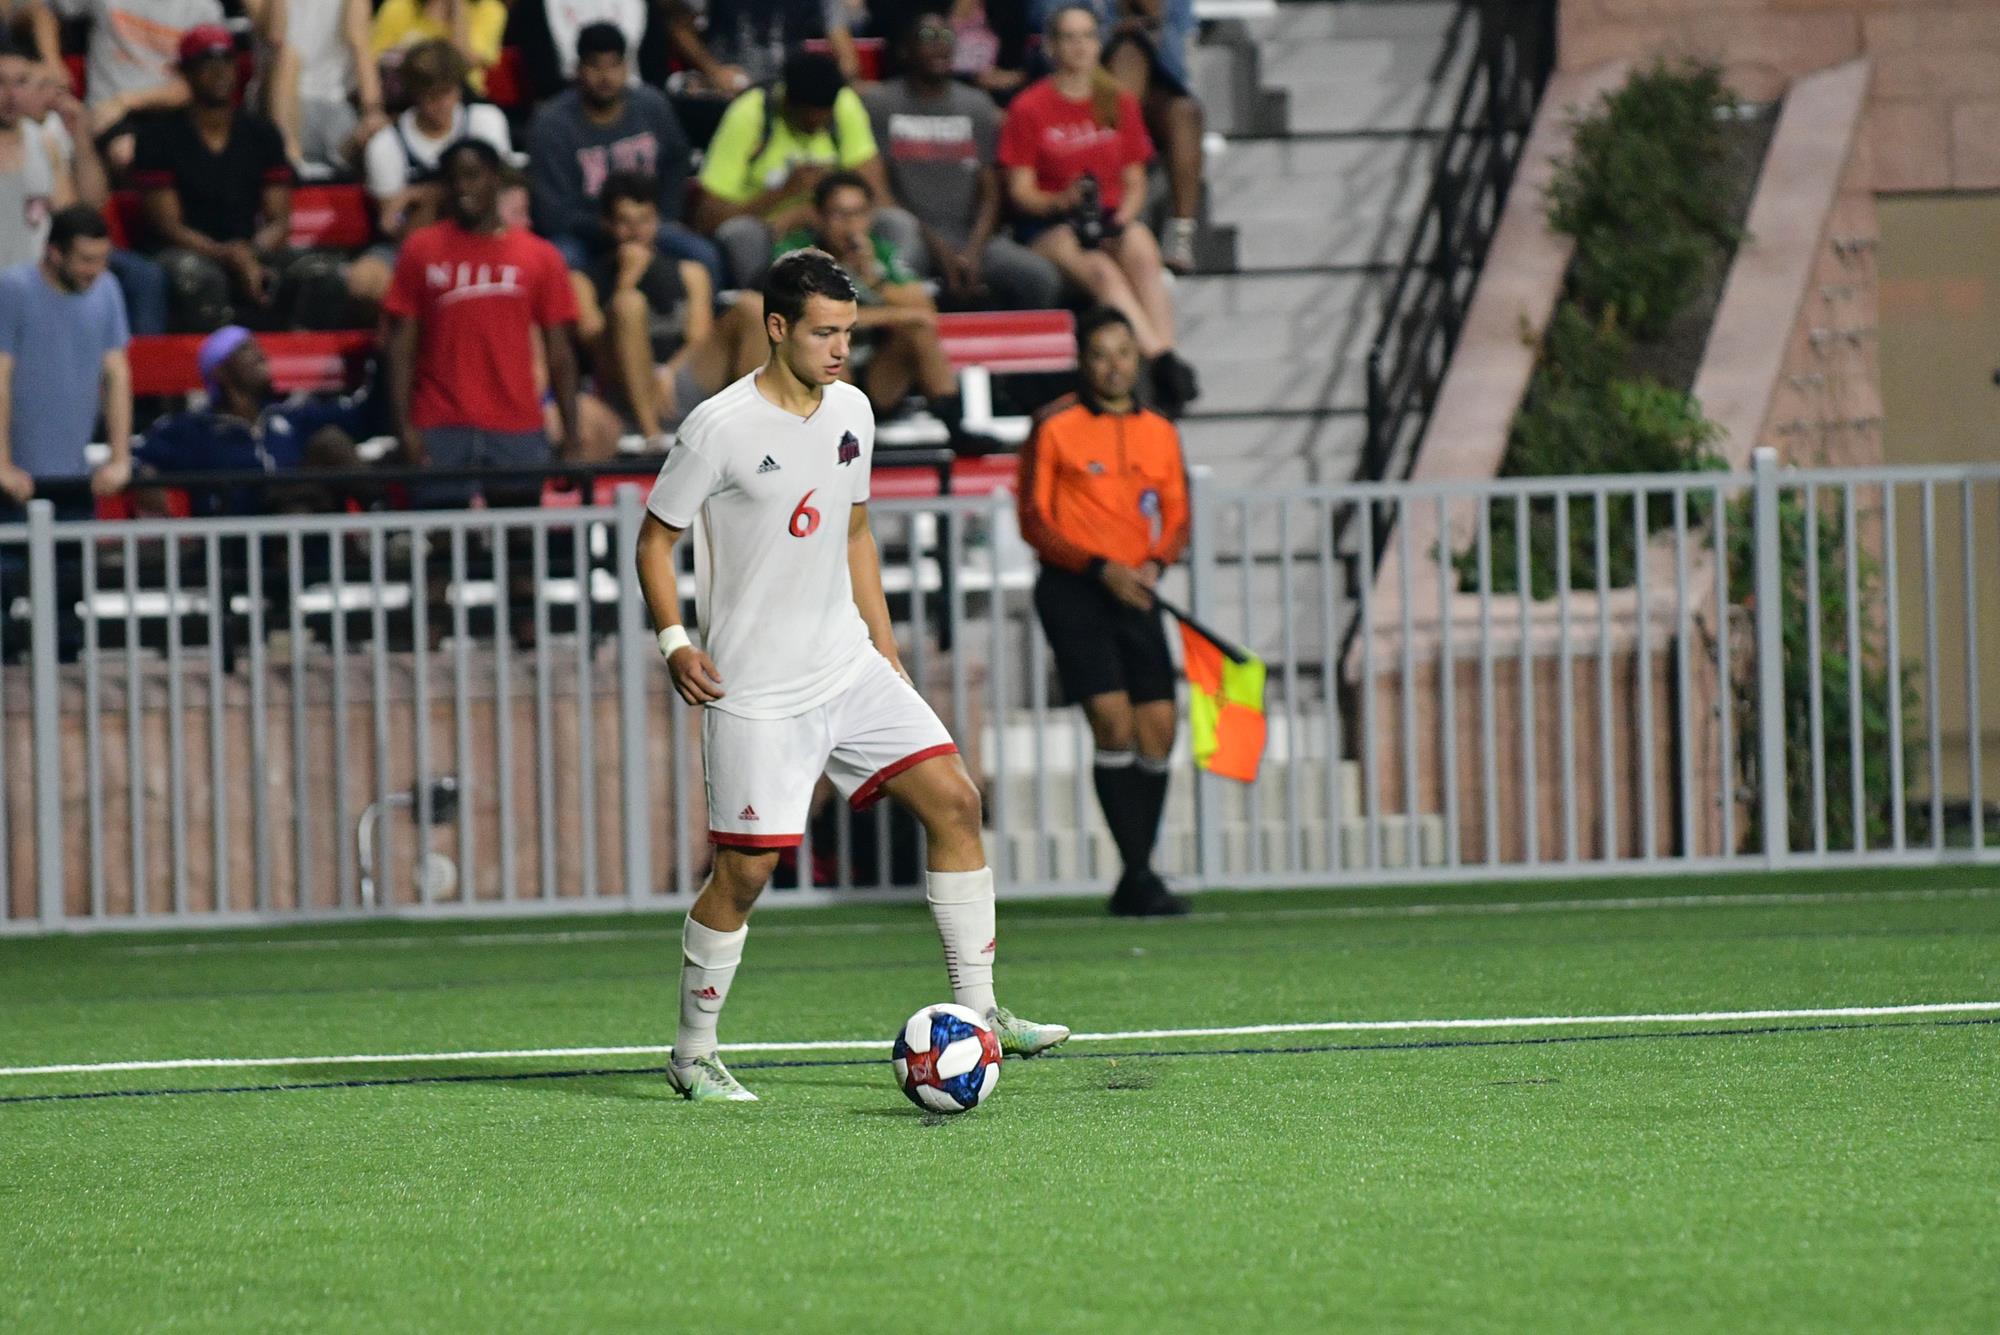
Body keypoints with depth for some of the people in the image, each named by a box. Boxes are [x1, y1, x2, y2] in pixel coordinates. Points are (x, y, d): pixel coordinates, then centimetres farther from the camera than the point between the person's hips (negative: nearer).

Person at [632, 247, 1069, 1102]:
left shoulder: (851, 411, 7)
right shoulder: (721, 427, -13)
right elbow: (655, 540, -5)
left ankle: (978, 1013, 1)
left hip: (849, 667, 6)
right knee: (747, 867, -6)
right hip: (757, 689, -6)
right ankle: (692, 1055, 10)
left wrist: (886, 650, 16)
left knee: (953, 800, -4)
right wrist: (674, 641, -17)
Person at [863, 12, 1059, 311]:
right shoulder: (878, 104, 5)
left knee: (1041, 277, -23)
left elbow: (990, 196, 10)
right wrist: (940, 251, -11)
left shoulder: (978, 106, 15)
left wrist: (972, 252, -11)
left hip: (971, 238, 4)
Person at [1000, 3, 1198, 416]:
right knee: (1101, 271, -35)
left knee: (1143, 255, -32)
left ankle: (1167, 361, -43)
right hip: (1052, 224, -3)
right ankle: (1163, 364, -48)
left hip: (1113, 218, 3)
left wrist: (1123, 217, -7)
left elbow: (1135, 183, 14)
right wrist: (1060, 201, -21)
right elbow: (1020, 191, -1)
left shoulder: (1120, 103, 12)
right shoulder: (1029, 108, 1)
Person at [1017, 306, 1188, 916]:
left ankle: (1136, 884, 10)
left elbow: (1176, 516, 16)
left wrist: (1155, 562, -6)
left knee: (1158, 729, 0)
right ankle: (1137, 875, -14)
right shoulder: (1054, 427, -3)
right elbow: (1034, 521, -5)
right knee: (1114, 722, -15)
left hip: (1135, 591, 5)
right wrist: (1100, 567, -16)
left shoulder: (1160, 433, 12)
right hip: (1072, 590, -5)